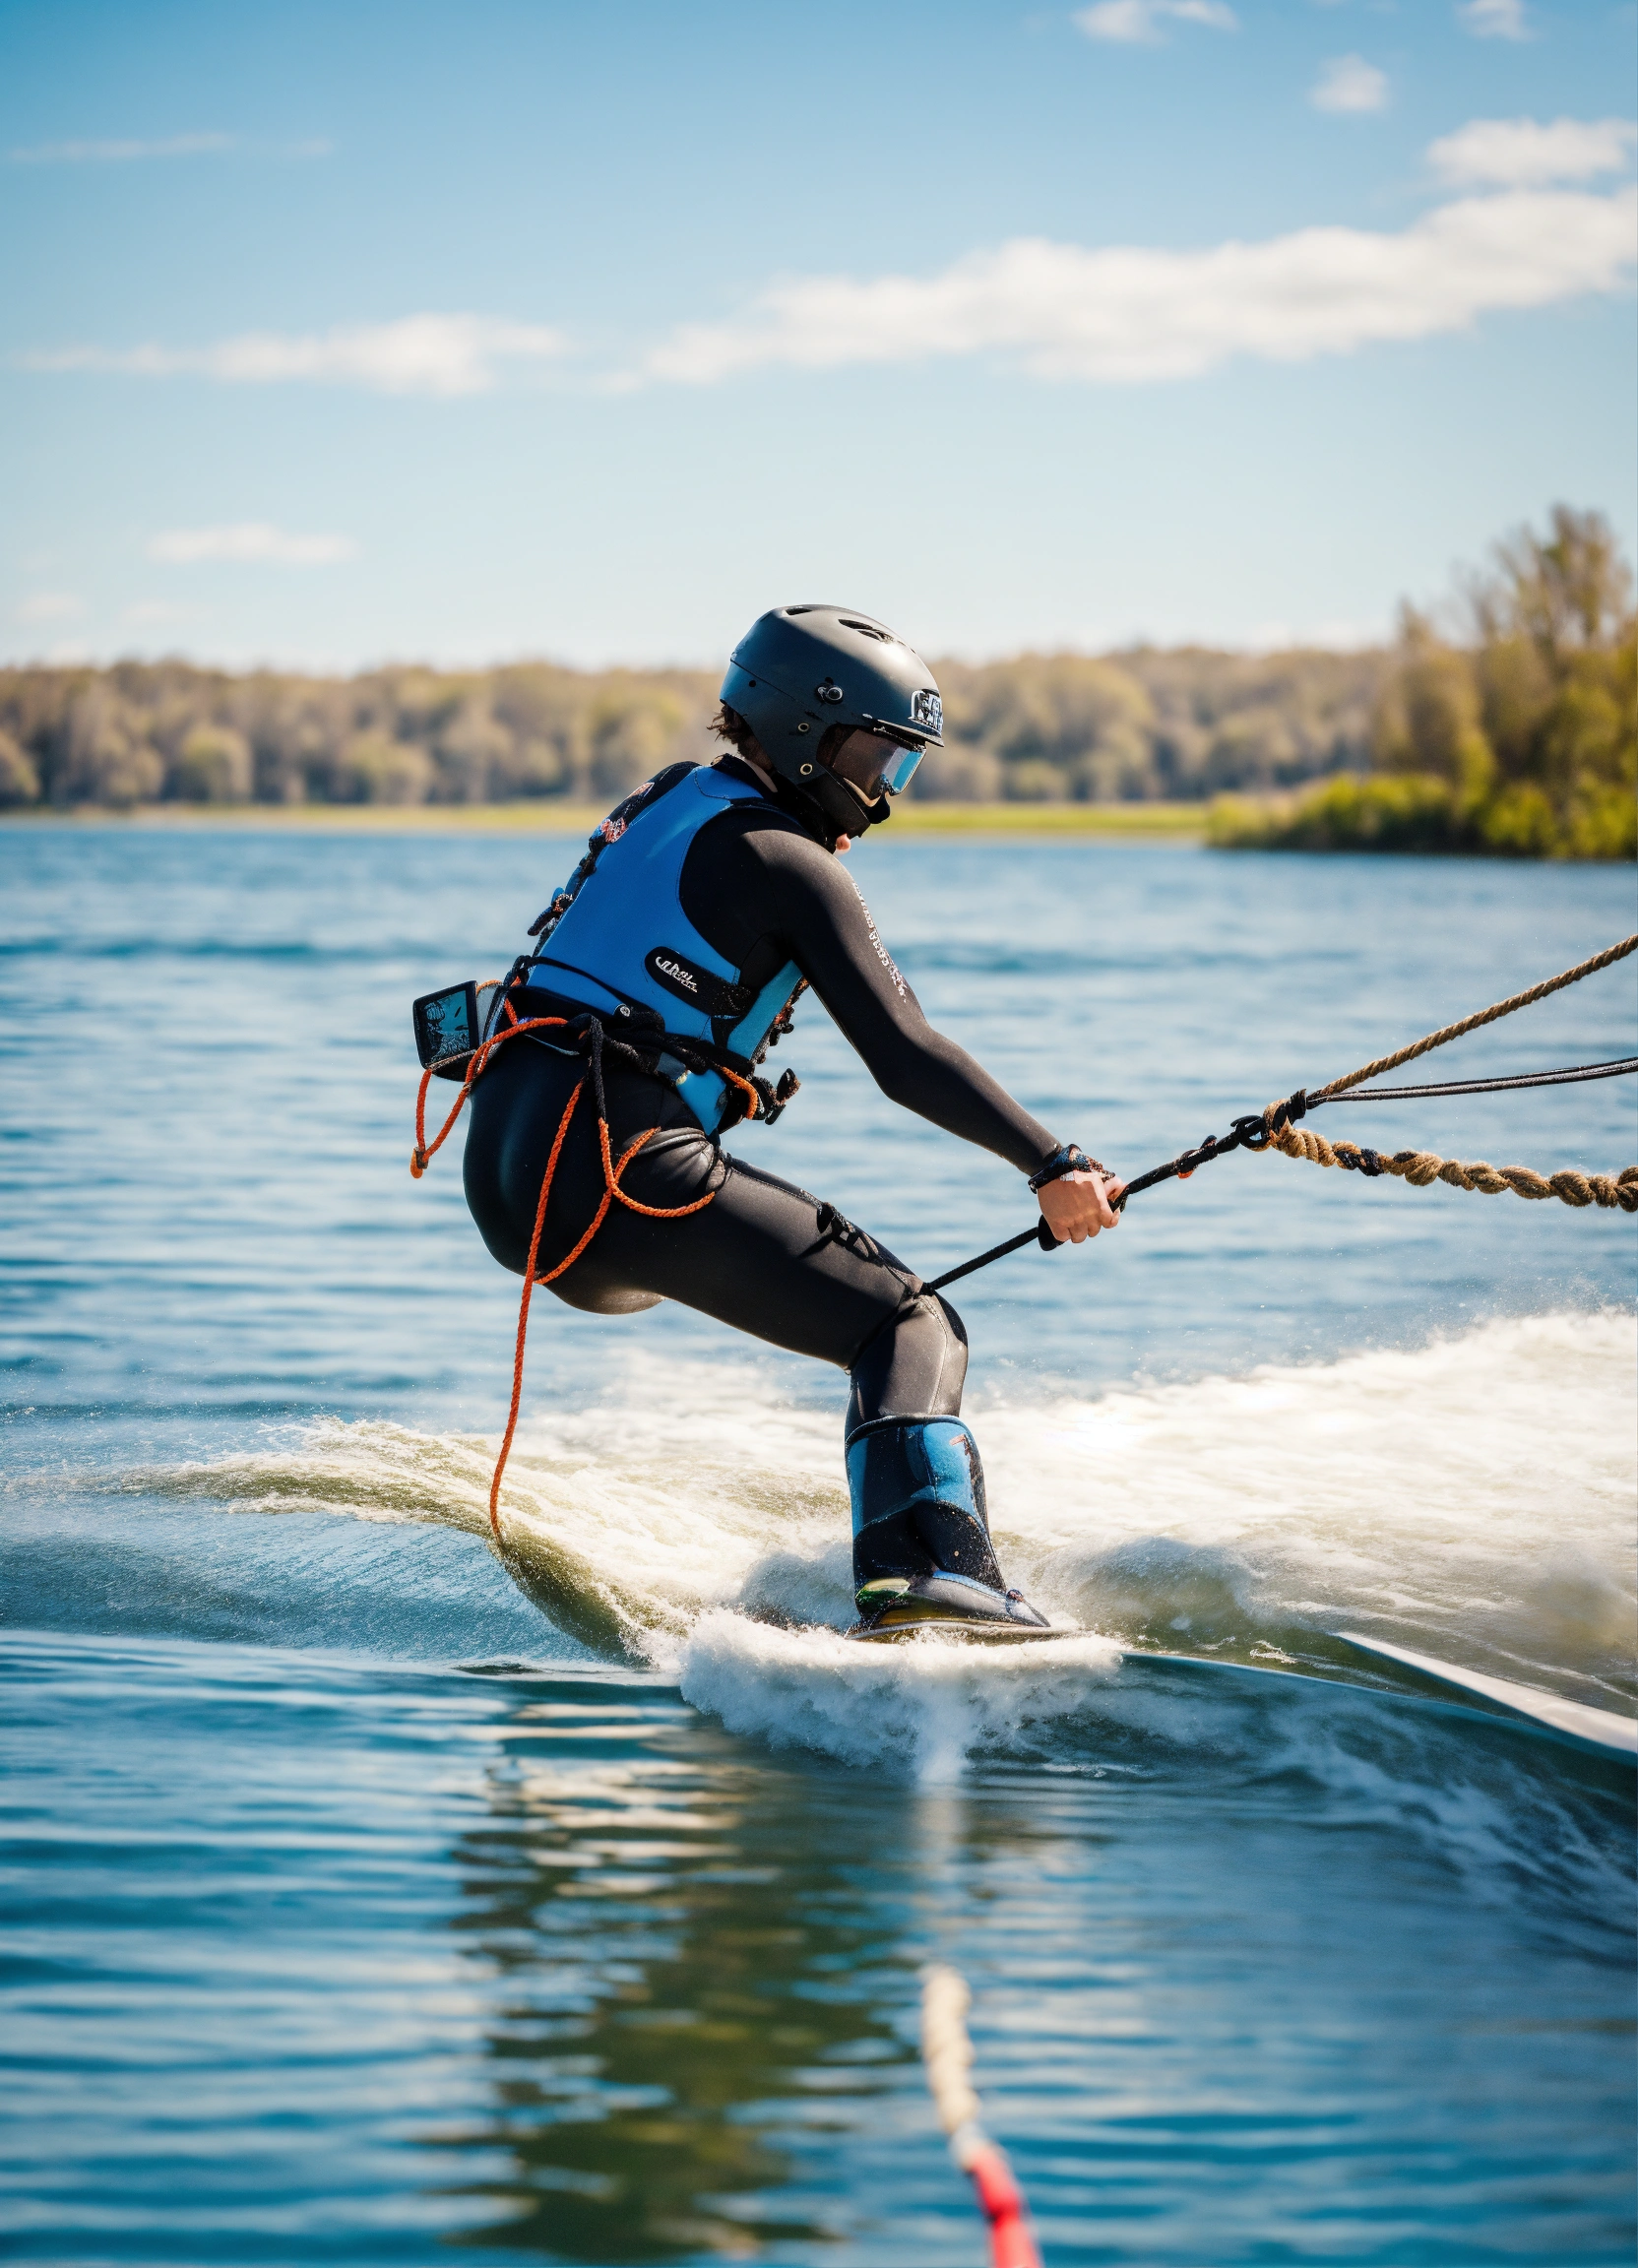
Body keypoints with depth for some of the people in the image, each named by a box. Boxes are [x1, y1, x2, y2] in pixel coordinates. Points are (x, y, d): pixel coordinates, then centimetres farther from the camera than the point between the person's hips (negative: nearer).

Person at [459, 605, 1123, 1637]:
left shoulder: (666, 801, 20)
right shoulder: (791, 867, -4)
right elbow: (905, 1058, -13)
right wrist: (1051, 1165, -13)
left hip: (503, 1167, 9)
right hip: (616, 1175, -8)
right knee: (912, 1328, -8)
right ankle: (927, 1566, -28)